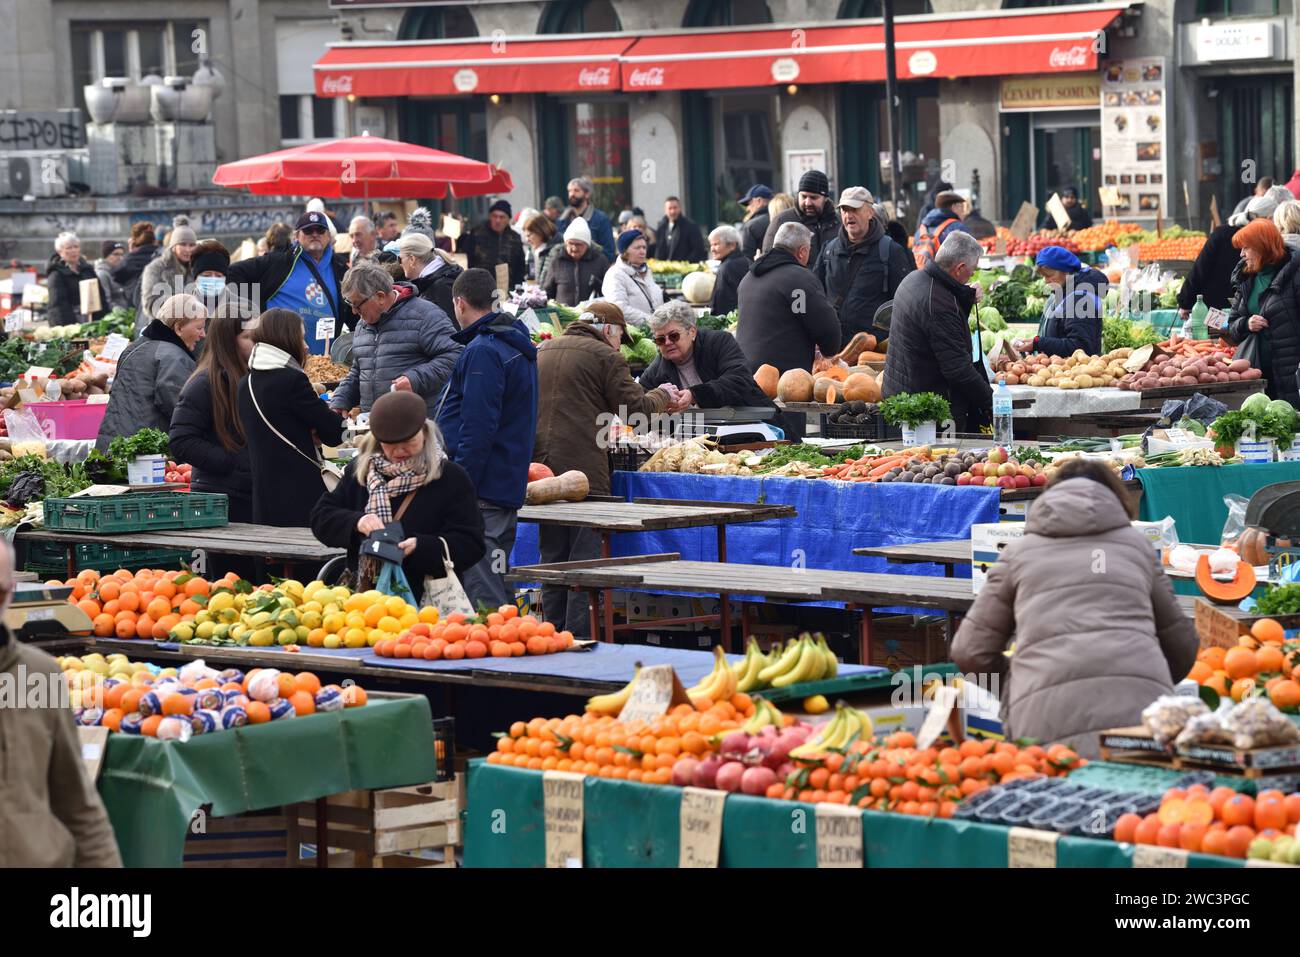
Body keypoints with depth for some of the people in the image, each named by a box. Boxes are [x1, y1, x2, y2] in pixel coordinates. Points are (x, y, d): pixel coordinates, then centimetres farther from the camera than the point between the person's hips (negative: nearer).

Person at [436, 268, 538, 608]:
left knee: (484, 595, -10)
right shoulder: (517, 346, 17)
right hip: (509, 488, 10)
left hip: (483, 489, -10)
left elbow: (477, 429, -21)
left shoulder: (482, 352, -14)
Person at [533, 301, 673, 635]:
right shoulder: (605, 356, -4)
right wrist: (663, 395, 15)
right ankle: (579, 640, -7)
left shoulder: (542, 352, 17)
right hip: (584, 470, -7)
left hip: (541, 467, 7)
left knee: (552, 560, 12)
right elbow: (637, 407, -5)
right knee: (585, 561, -3)